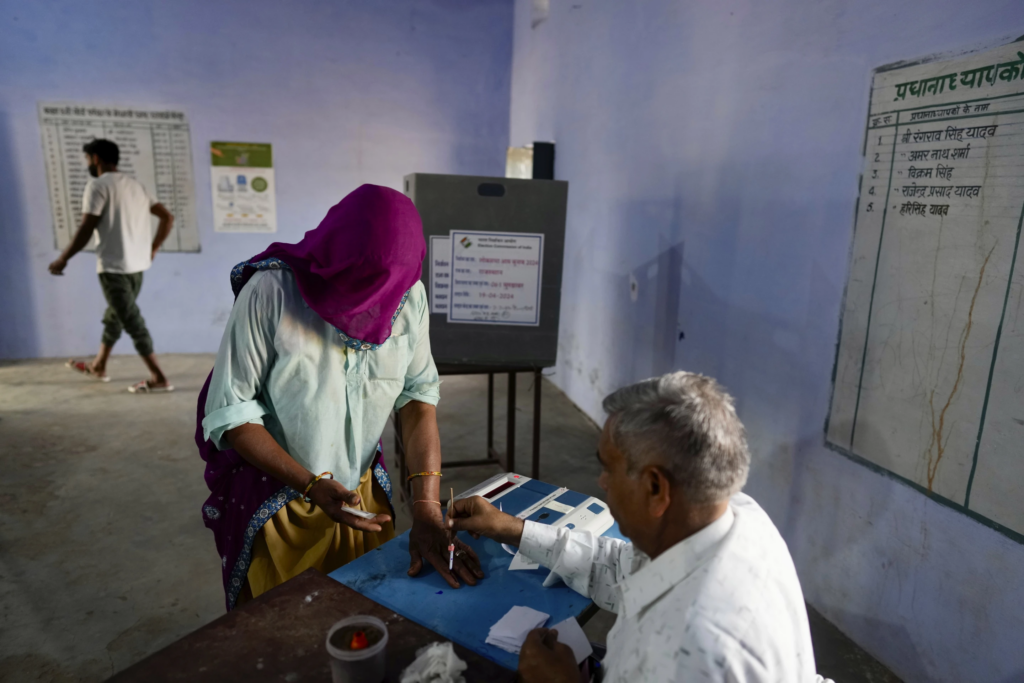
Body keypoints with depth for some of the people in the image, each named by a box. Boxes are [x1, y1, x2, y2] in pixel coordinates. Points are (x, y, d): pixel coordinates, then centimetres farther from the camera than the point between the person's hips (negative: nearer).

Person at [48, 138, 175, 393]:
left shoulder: (98, 185, -9)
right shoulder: (137, 185, 14)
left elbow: (86, 229, -14)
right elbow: (167, 218, 14)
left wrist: (63, 259, -4)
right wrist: (152, 248, 21)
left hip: (114, 266, -8)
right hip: (137, 265, 8)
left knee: (131, 321, -6)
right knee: (114, 315, 21)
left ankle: (159, 378, -8)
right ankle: (98, 366, 36)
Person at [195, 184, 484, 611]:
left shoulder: (409, 296, -11)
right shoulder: (271, 291, -23)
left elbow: (418, 396, -10)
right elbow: (229, 412, -18)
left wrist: (426, 508, -19)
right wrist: (311, 486, -27)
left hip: (364, 493, 4)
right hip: (276, 504, -3)